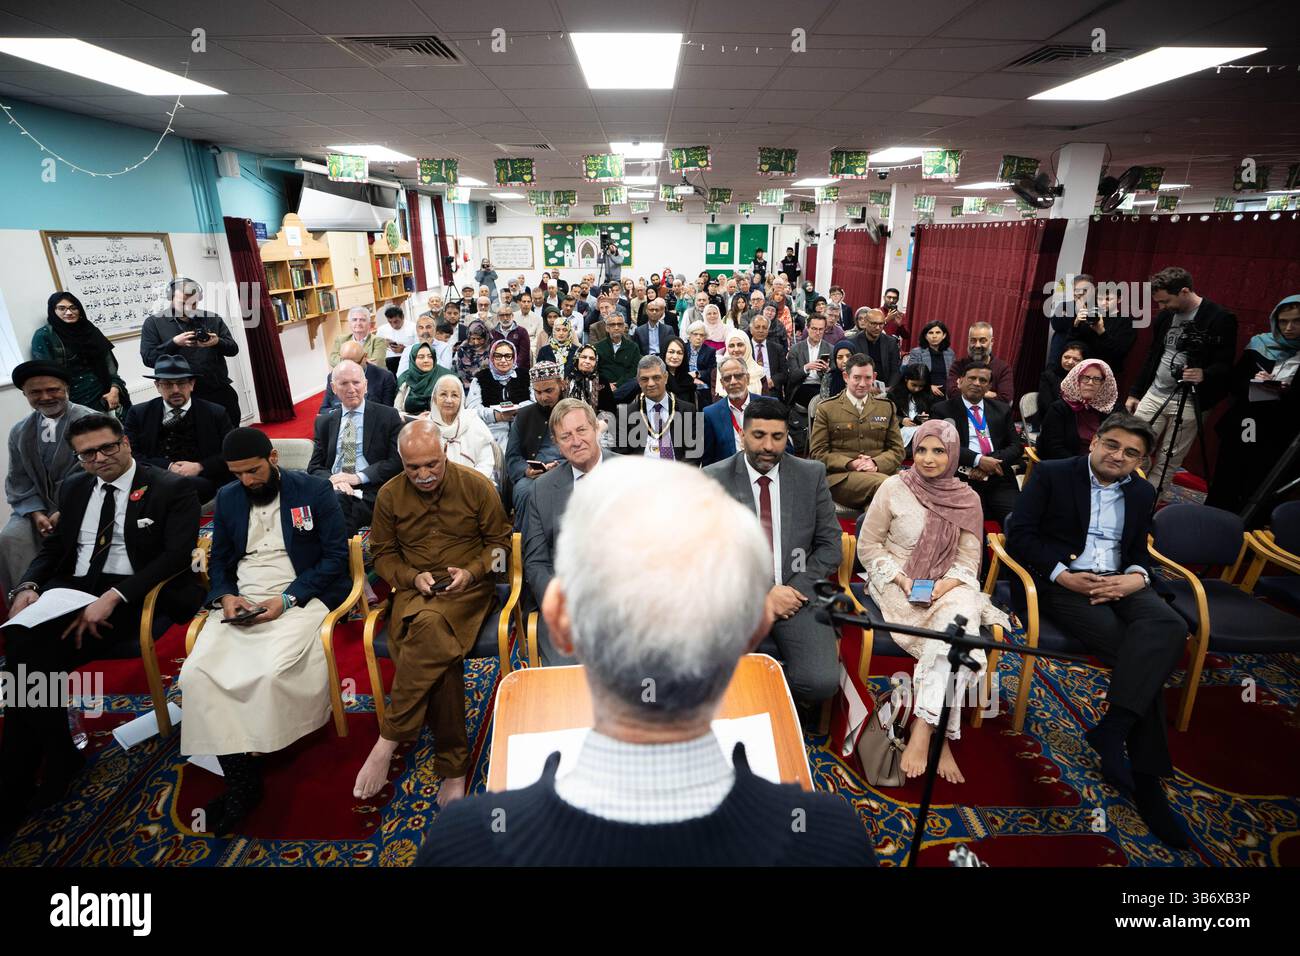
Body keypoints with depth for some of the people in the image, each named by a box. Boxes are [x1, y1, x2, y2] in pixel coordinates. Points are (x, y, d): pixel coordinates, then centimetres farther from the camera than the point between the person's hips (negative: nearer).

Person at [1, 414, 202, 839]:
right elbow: (52, 547, 20)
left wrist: (113, 597, -22)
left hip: (134, 597, -5)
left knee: (35, 658, -25)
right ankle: (57, 758, -12)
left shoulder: (171, 489, -1)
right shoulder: (74, 488, 19)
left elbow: (177, 554, -12)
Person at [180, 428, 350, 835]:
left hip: (299, 598, -5)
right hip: (240, 602, 5)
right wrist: (226, 595, -3)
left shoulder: (314, 490, -2)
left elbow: (336, 556, -6)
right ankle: (240, 778, -14)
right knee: (195, 674, -21)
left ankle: (249, 773, -6)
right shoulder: (227, 498, 13)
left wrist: (287, 599, -15)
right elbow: (218, 558, 19)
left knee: (270, 674, -30)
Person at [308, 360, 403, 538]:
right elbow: (315, 466, 14)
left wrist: (358, 477, -12)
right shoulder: (324, 421, 17)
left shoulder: (388, 416, 6)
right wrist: (331, 480, -10)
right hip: (333, 490, 3)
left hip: (371, 492, -3)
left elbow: (397, 461, -1)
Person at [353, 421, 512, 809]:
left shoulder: (477, 486, -2)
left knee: (429, 625, -36)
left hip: (468, 587, -1)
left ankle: (388, 740, -23)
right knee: (438, 648, -32)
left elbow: (499, 542, 6)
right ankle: (453, 767, -22)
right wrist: (413, 578, -8)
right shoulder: (389, 495, 4)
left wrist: (471, 572, -12)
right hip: (414, 589, 2)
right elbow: (383, 554, 12)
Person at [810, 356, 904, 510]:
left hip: (880, 472, 3)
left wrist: (876, 464, -7)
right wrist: (850, 464, -11)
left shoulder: (887, 407, 19)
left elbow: (897, 449, 15)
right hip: (839, 477, -3)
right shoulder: (826, 409, 9)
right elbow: (817, 452, 4)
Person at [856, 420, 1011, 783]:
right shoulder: (894, 488, -3)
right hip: (896, 583, -2)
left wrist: (946, 584, -14)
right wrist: (902, 579, -12)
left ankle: (923, 731, -30)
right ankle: (941, 736, -22)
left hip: (948, 586, 3)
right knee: (953, 631, -28)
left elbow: (968, 560, 6)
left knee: (960, 615, -32)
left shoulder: (968, 499, 5)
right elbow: (868, 546, 0)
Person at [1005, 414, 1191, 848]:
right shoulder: (1051, 474, 2)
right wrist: (1063, 575, -16)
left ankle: (1110, 730, -30)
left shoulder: (1142, 493, 17)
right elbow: (1019, 535, -4)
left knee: (1169, 628, -29)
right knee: (1140, 651, -26)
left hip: (1118, 582, 5)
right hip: (1064, 581, -5)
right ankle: (1144, 776, -17)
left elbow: (1139, 551, 19)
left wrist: (1136, 577, -6)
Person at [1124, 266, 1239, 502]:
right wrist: (1134, 393, 16)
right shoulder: (1165, 316, 7)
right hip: (1154, 394, 5)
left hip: (1190, 402, -5)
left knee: (1168, 461, 0)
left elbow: (1225, 366, -10)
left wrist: (1204, 375, -32)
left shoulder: (1220, 319, -10)